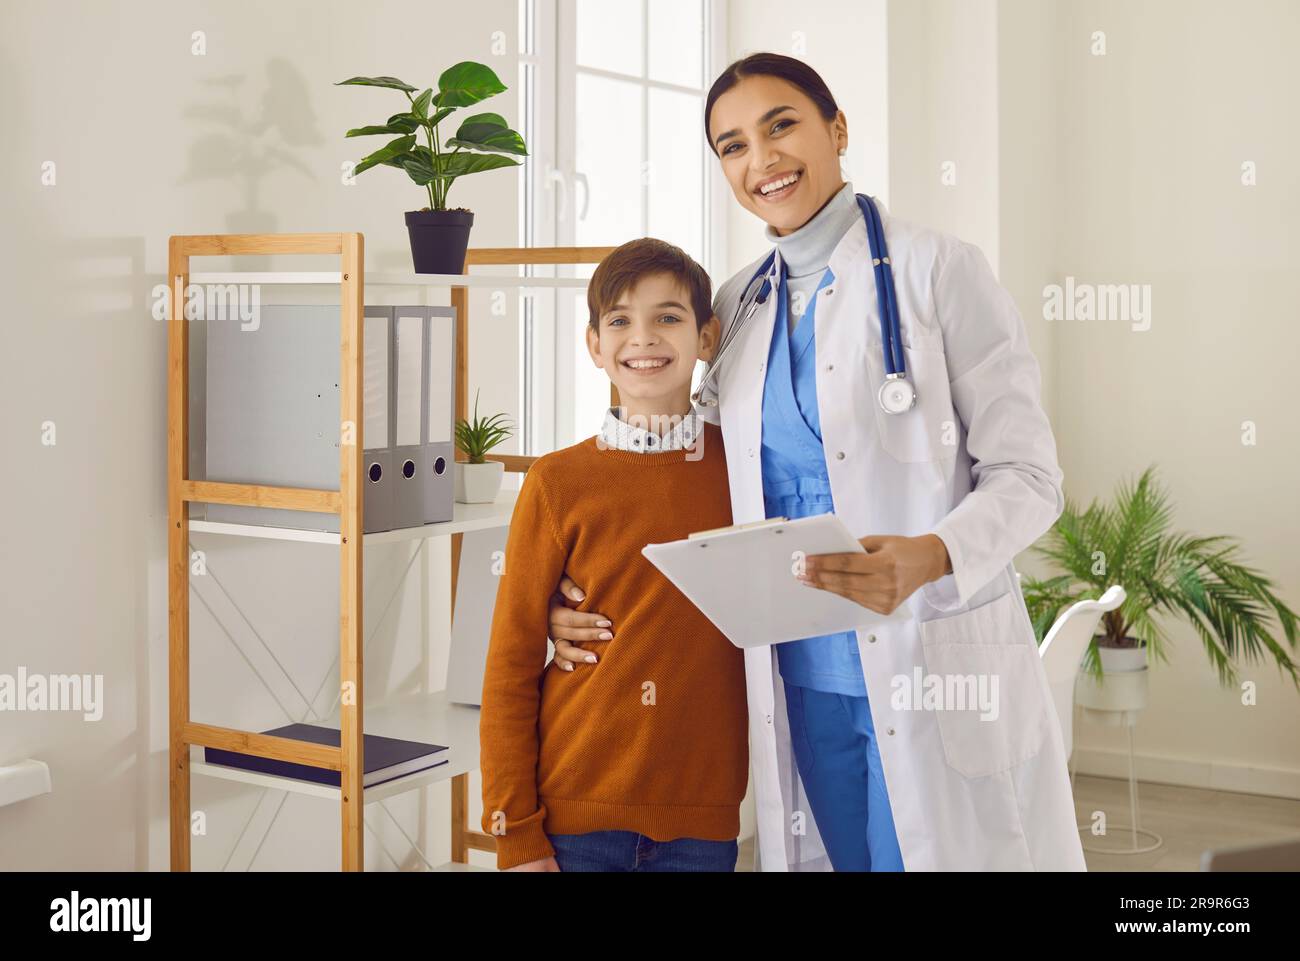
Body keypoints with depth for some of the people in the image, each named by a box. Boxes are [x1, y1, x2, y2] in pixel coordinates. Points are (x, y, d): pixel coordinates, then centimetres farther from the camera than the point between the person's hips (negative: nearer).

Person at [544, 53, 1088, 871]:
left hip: (937, 678, -4)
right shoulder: (739, 305, 10)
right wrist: (593, 589, 5)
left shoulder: (937, 270, -5)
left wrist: (930, 556, -27)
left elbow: (1027, 475, -8)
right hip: (799, 684, 5)